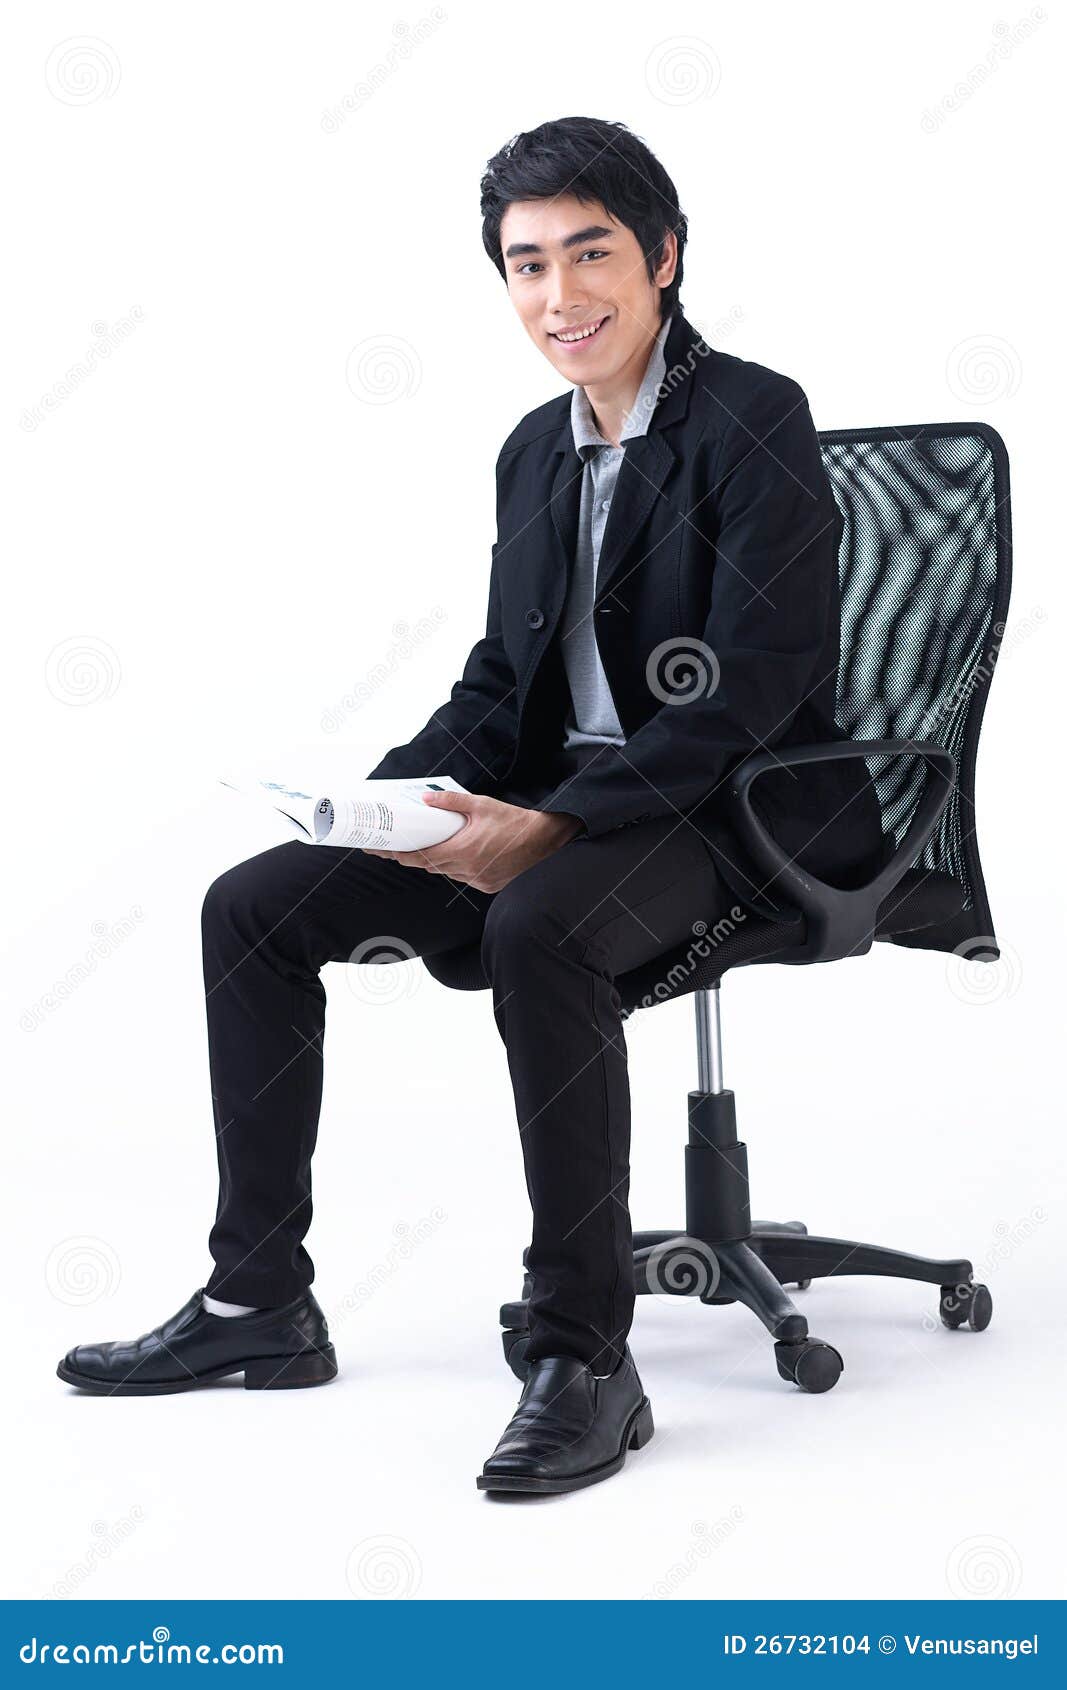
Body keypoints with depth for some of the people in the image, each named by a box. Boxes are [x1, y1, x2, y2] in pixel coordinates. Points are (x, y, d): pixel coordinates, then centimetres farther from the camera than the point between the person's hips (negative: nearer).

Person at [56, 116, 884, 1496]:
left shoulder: (754, 420, -10)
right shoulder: (536, 451, 13)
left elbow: (754, 685, -19)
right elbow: (502, 680, 15)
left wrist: (552, 825, -26)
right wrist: (389, 797, -4)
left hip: (733, 811, -8)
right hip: (555, 800, 8)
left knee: (537, 930, -38)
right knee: (251, 907, -2)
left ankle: (585, 1355, -28)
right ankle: (258, 1301, 6)